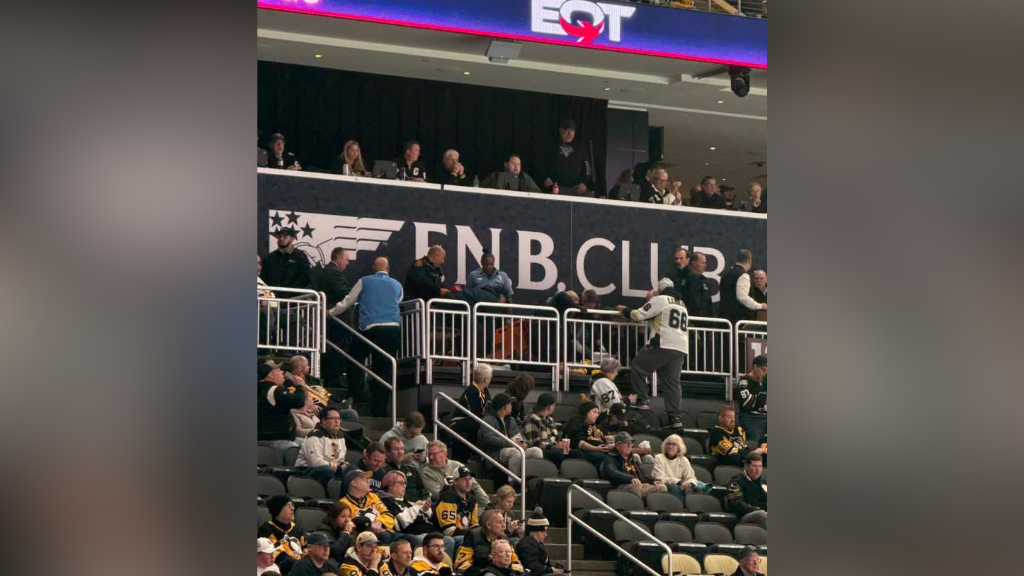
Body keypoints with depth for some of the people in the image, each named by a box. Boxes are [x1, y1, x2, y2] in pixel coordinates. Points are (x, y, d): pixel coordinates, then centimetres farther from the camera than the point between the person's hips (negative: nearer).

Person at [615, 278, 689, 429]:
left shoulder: (660, 300, 0)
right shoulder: (681, 305, 24)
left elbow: (639, 315, -3)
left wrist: (624, 310, 16)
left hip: (663, 345, -7)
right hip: (681, 349, 7)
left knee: (637, 367, 7)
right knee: (672, 382, 7)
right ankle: (676, 417, -3)